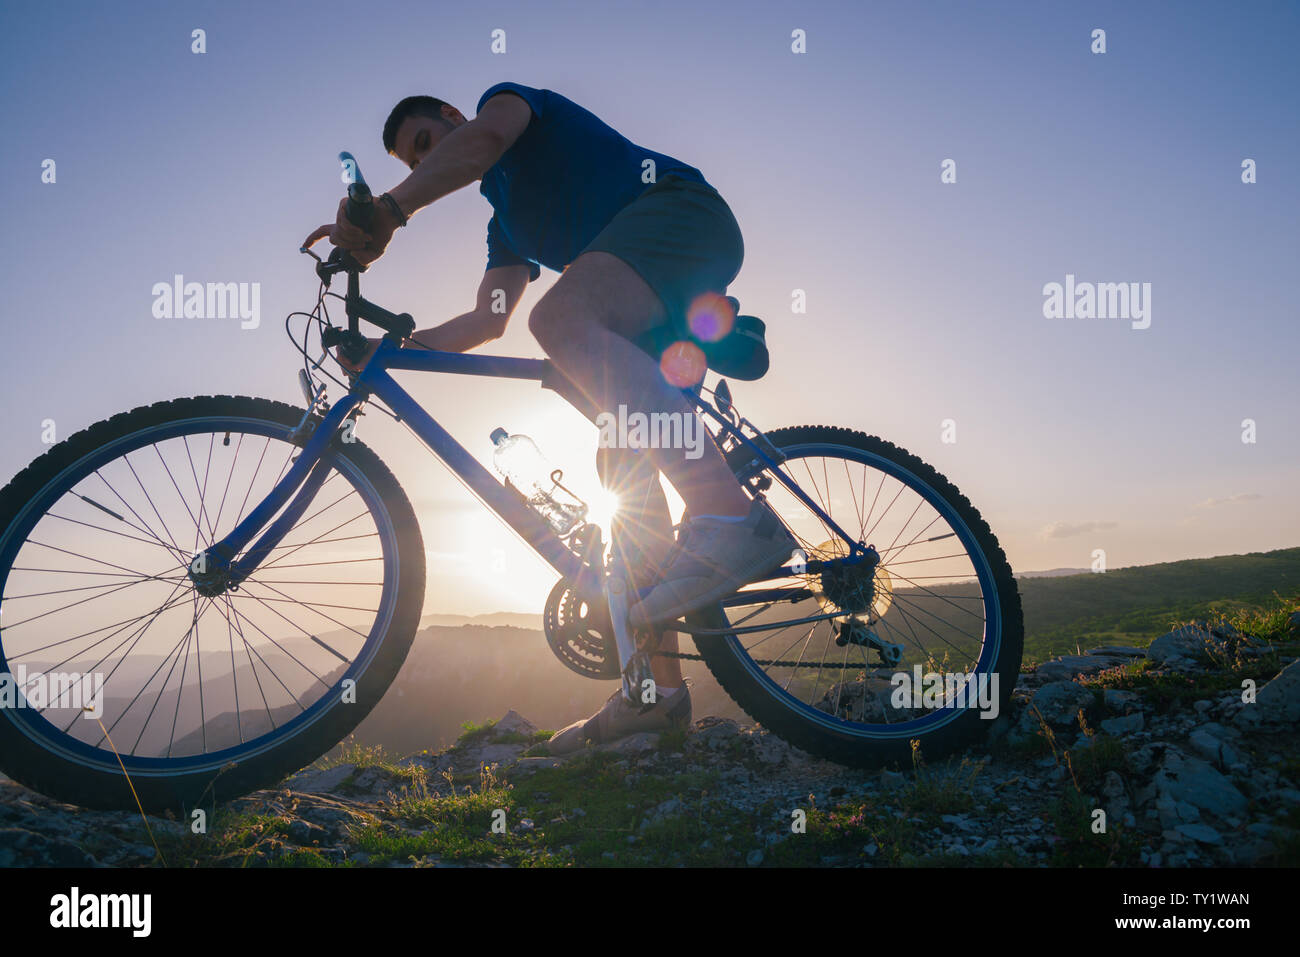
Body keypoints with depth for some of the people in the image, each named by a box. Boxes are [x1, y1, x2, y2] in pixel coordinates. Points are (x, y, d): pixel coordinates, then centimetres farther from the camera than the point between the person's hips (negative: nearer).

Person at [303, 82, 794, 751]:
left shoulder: (506, 97, 12)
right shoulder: (507, 220, 32)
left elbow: (483, 137, -13)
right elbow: (487, 321, 23)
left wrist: (389, 209, -26)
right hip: (668, 312, 9)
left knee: (561, 316, -34)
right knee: (624, 465, -2)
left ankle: (733, 518, -45)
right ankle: (658, 689, -3)